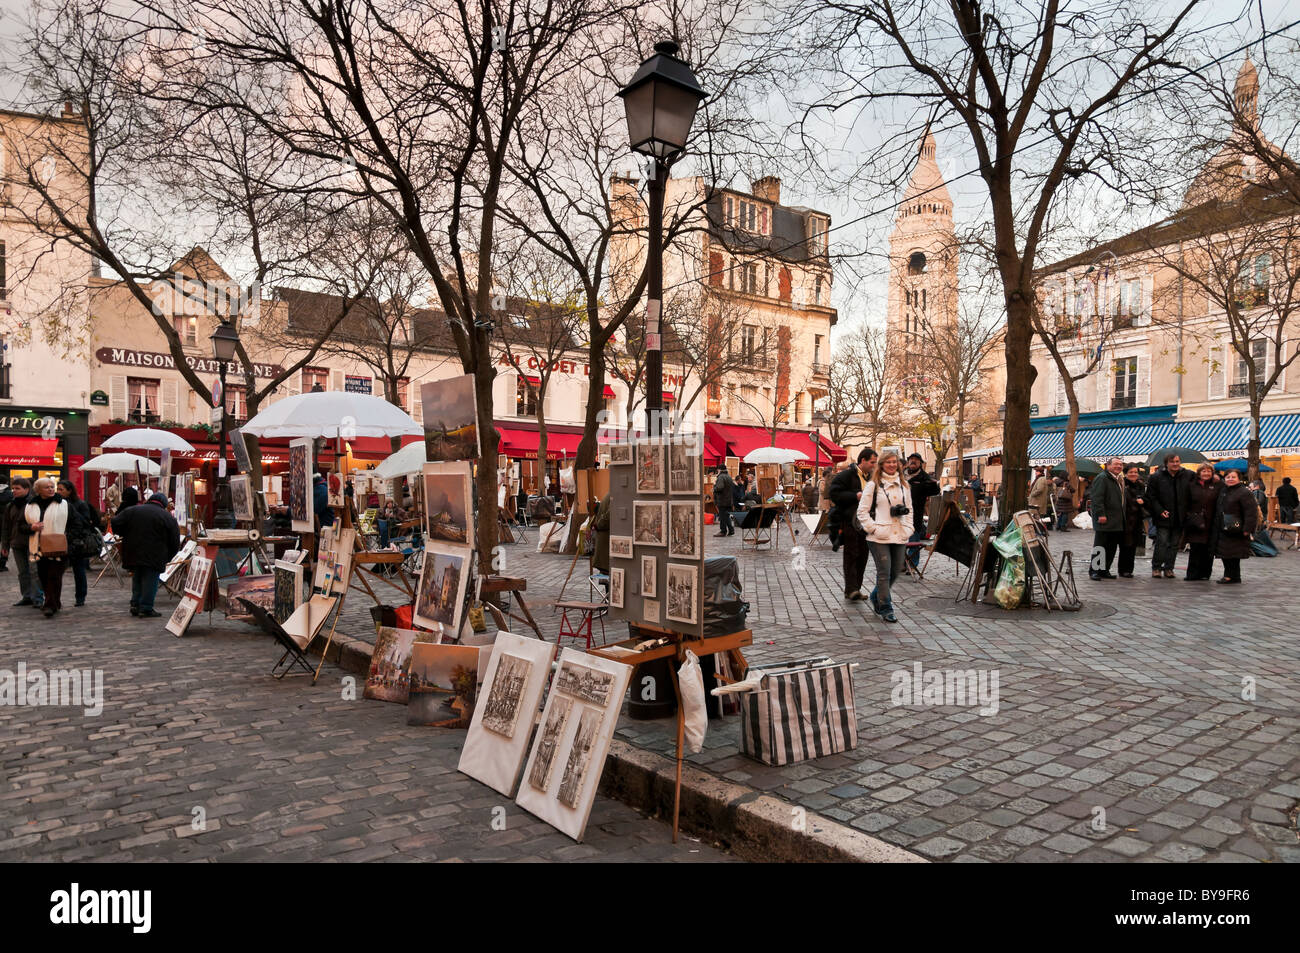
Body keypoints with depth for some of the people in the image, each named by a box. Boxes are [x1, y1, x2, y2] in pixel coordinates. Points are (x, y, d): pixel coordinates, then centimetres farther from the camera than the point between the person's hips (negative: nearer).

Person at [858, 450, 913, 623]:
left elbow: (909, 509, 21)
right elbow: (862, 511, -2)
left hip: (899, 536, 5)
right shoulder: (873, 485, -1)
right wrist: (874, 528, -10)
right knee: (884, 572, -6)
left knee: (896, 571, 10)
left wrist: (908, 529, 8)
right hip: (880, 537, -5)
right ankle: (885, 608, 4)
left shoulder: (904, 485, 15)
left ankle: (876, 596, 33)